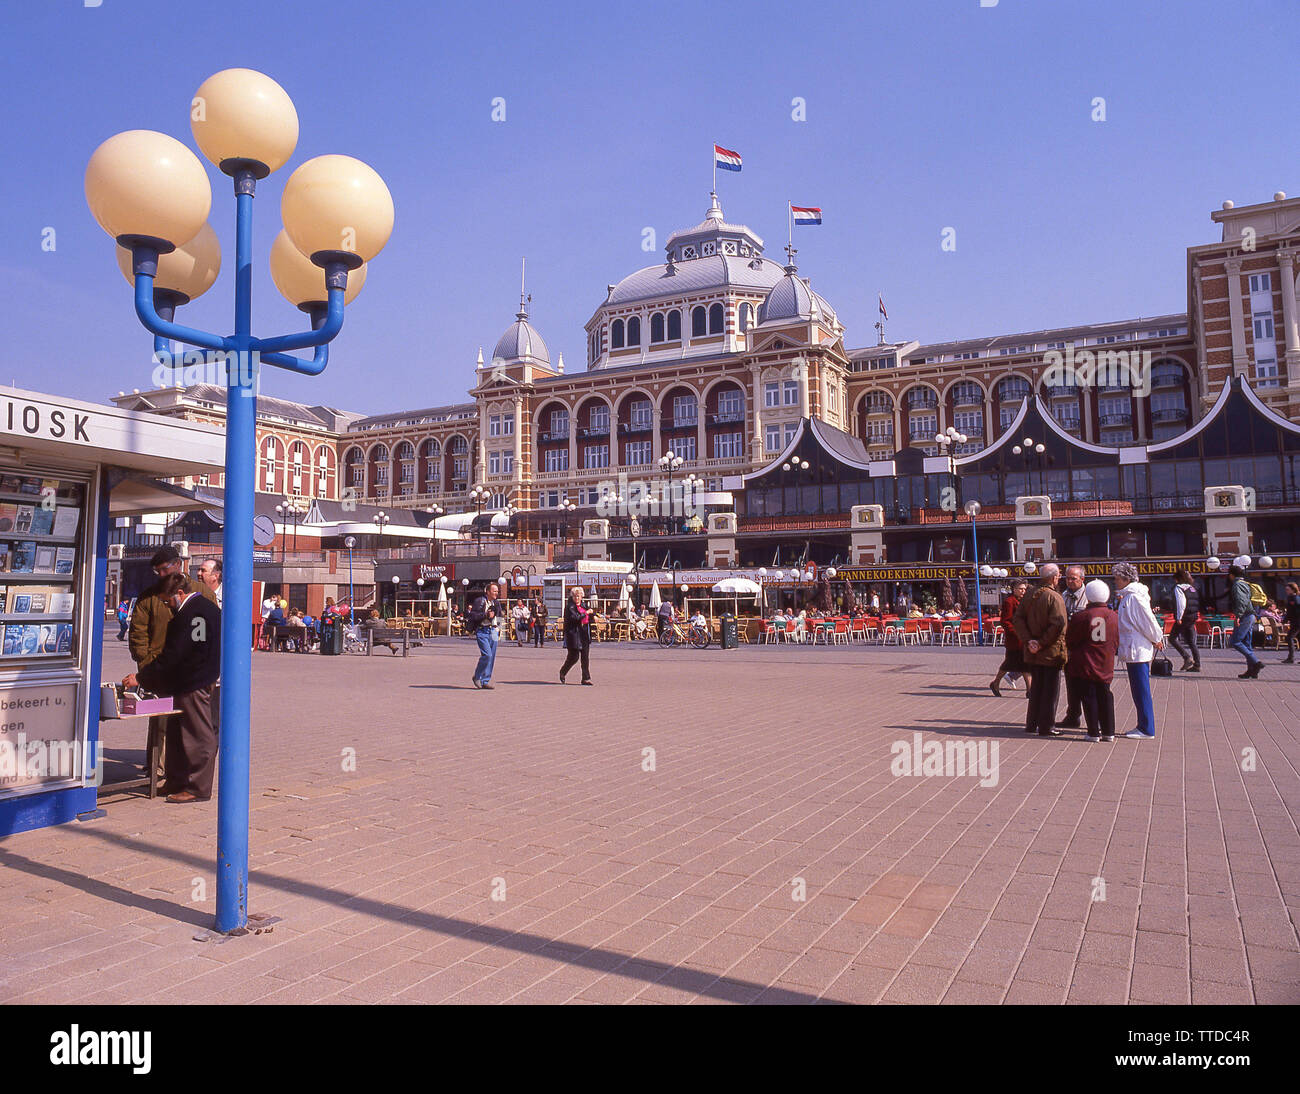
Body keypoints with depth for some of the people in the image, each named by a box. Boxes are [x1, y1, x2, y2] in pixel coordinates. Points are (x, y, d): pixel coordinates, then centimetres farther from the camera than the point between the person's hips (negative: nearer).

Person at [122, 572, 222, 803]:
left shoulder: (190, 614, -19)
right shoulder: (208, 607, 12)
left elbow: (172, 655, -21)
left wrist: (141, 677, -14)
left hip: (193, 685, -10)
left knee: (199, 736, -2)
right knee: (176, 732, 17)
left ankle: (198, 788, 5)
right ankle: (176, 783, 25)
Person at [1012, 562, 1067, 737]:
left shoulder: (1029, 596, 6)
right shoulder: (1055, 598, -14)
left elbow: (1018, 619, 2)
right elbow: (1058, 624, -24)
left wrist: (1028, 640, -5)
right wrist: (1043, 642, -15)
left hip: (1033, 652, 6)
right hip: (1052, 652, -6)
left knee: (1036, 688, 17)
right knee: (1050, 689, 3)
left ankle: (1031, 724, 22)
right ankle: (1046, 726, 7)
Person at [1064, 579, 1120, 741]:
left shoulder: (1080, 617, -13)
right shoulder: (1114, 617, 1)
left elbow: (1070, 641, -5)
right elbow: (1117, 642, 10)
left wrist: (1071, 651, 15)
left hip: (1085, 665, -4)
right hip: (1106, 666, 4)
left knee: (1089, 698, 3)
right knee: (1105, 697, 13)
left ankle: (1094, 733, 5)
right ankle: (1108, 732, 16)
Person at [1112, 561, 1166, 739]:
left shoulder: (1134, 598, -16)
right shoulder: (1127, 596, 15)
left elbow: (1148, 621, -17)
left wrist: (1157, 640, -6)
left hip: (1138, 650, -10)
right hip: (1134, 650, 10)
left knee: (1141, 691, -5)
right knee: (1138, 691, 14)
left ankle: (1147, 730, 0)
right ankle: (1143, 726, 22)